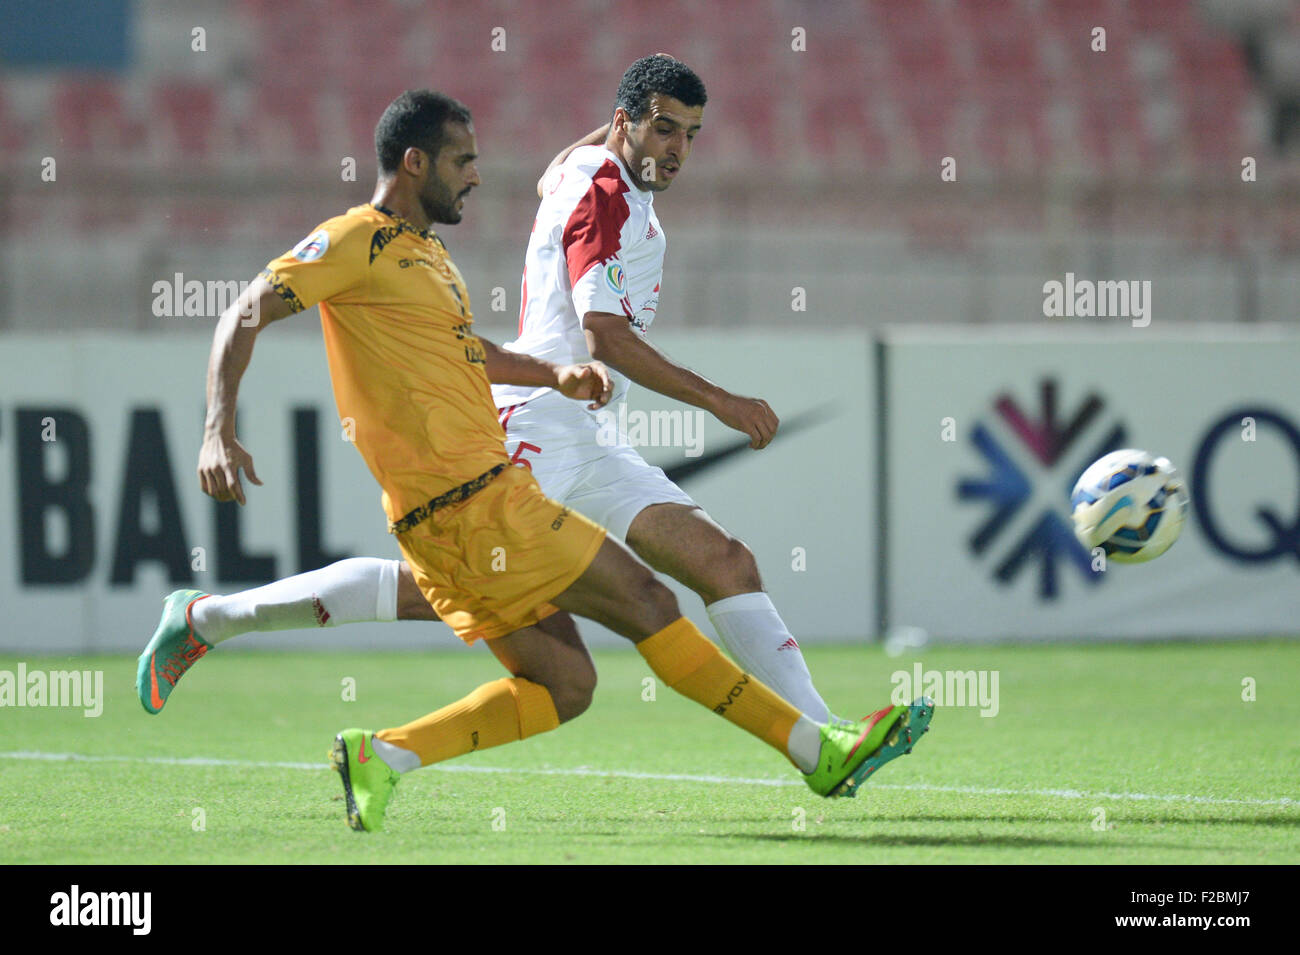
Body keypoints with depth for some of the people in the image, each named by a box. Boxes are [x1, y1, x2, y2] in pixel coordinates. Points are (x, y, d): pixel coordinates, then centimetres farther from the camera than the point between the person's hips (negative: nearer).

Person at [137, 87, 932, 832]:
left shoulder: (425, 251, 20)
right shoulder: (356, 242, -8)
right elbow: (245, 317, -12)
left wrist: (553, 374, 19)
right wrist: (219, 433, -24)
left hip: (469, 511, 10)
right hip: (474, 511, -10)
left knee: (563, 685, 6)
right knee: (647, 604, -4)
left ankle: (384, 757, 2)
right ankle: (820, 748, 2)